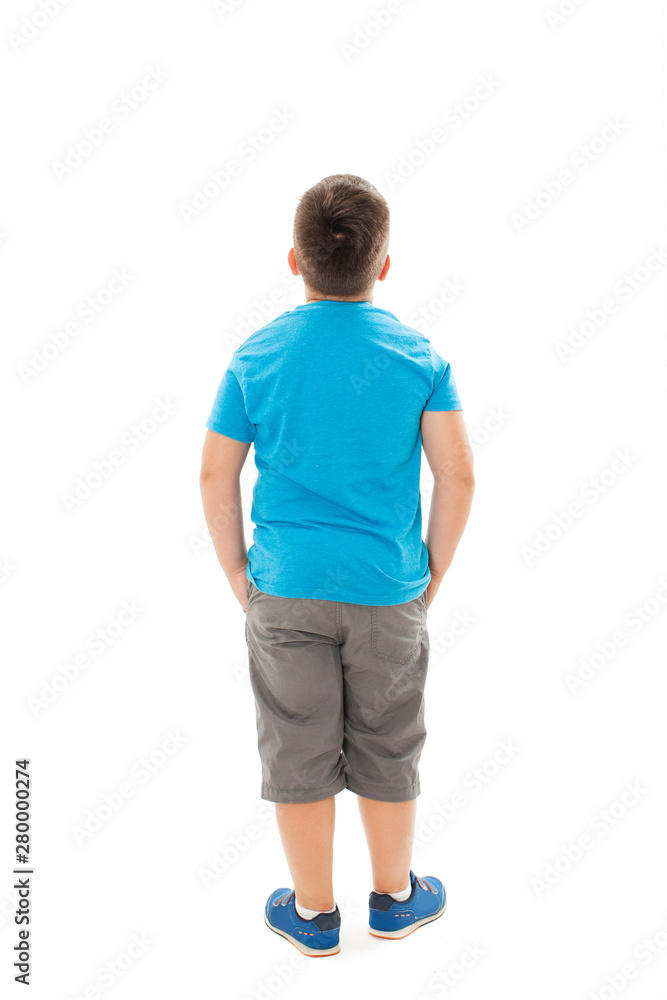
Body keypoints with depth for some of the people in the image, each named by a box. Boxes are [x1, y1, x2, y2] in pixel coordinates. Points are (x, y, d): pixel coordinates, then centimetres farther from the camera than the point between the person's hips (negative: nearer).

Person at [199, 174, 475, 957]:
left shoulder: (256, 357, -5)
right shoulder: (418, 357, -7)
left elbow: (216, 477, -3)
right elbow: (457, 475, -7)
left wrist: (240, 578, 7)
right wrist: (433, 575, 5)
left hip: (285, 590, 0)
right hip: (388, 592, 0)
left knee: (298, 754, 15)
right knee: (386, 748, 18)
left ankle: (314, 912, 32)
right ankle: (394, 897, 38)